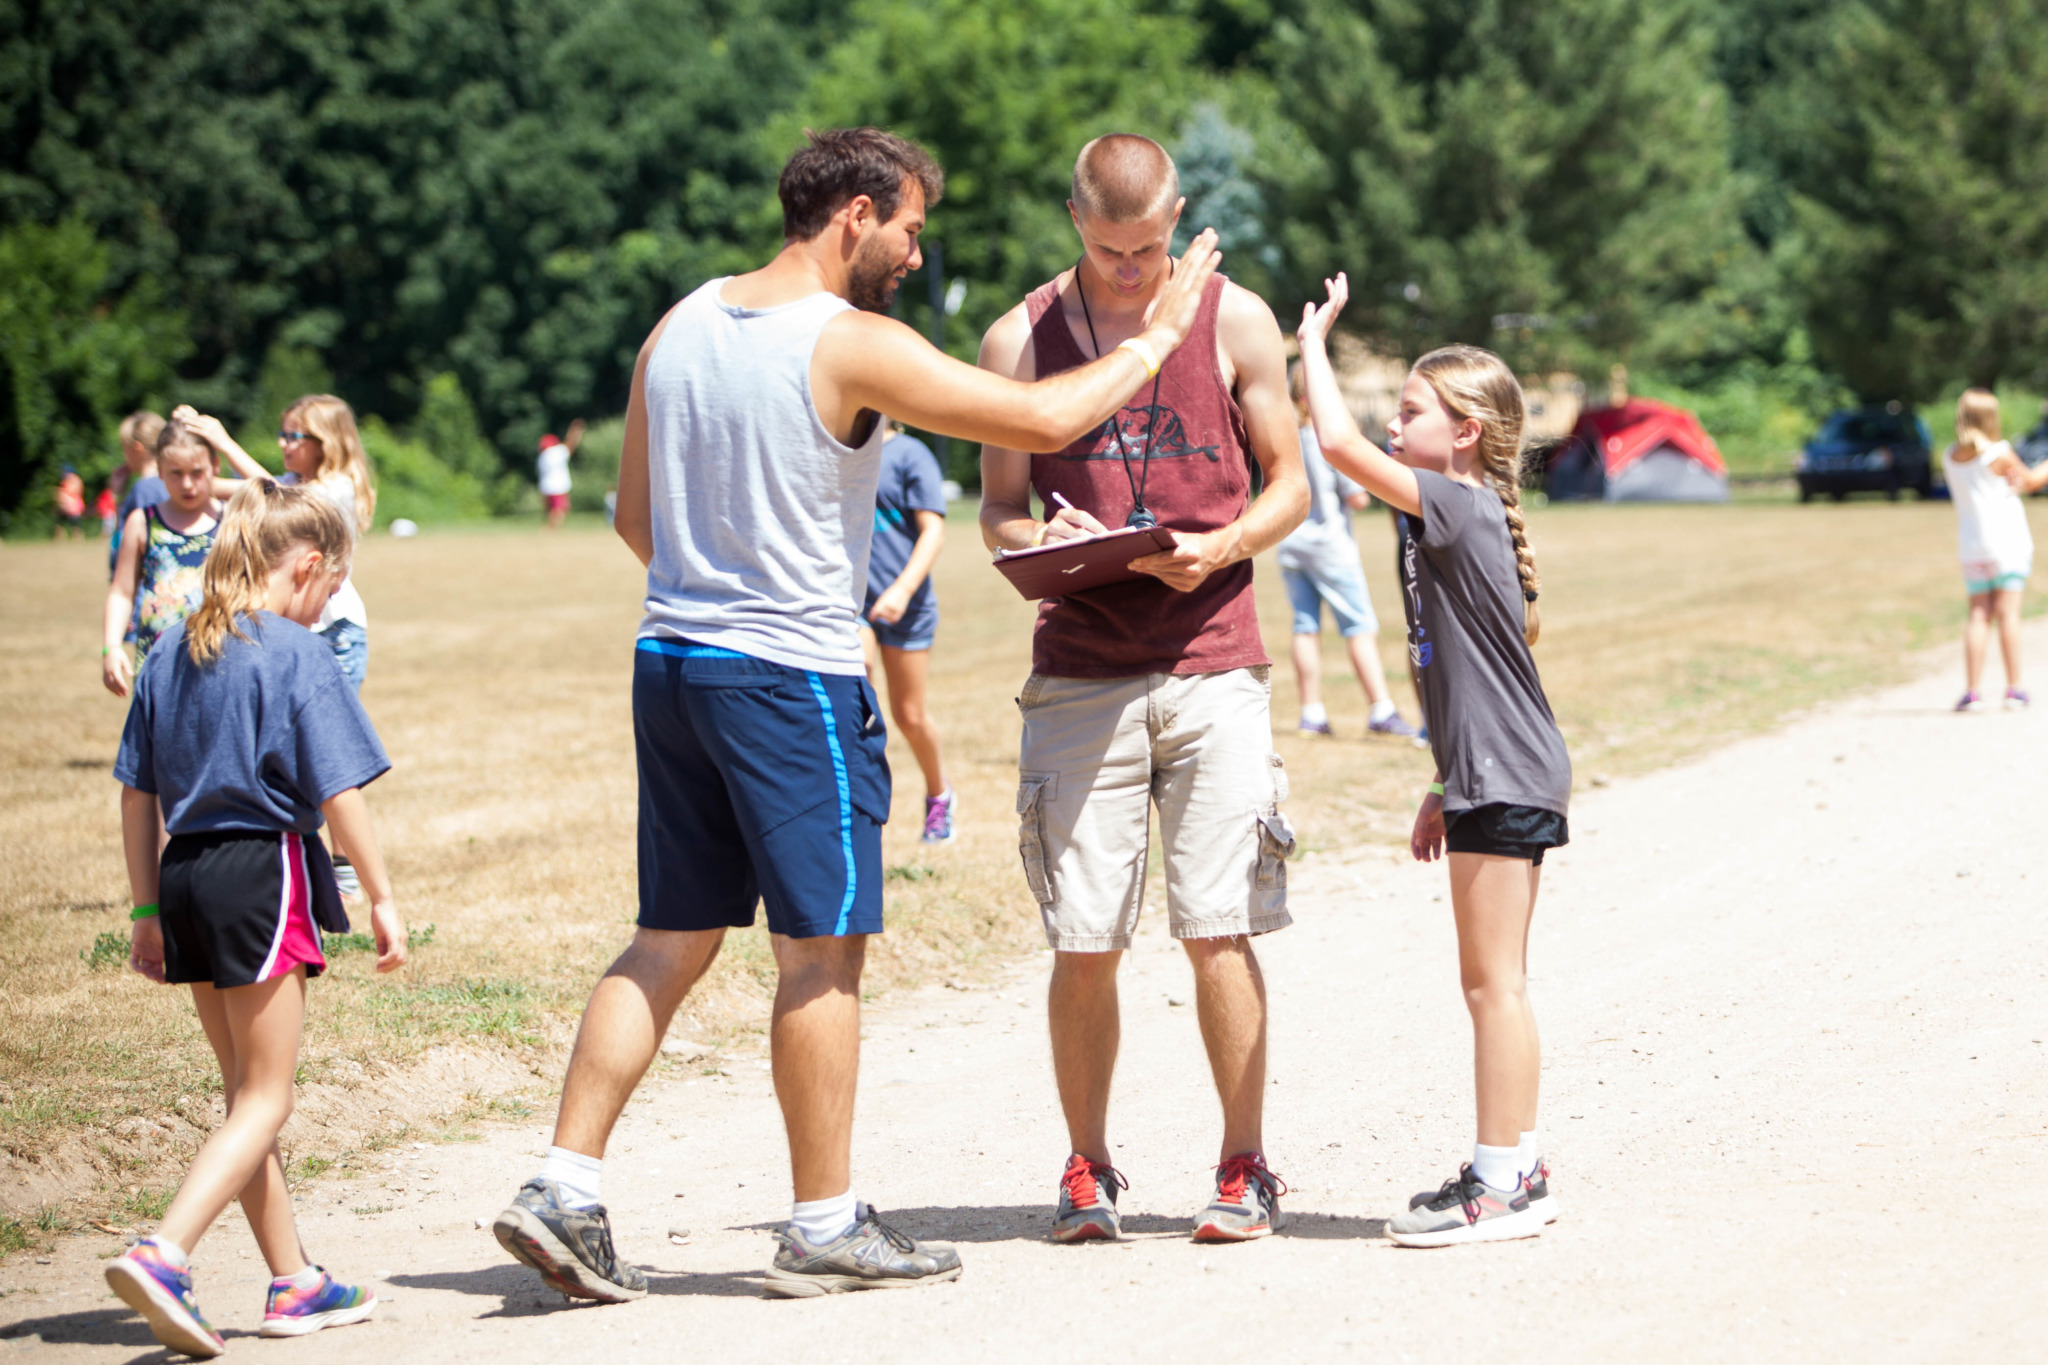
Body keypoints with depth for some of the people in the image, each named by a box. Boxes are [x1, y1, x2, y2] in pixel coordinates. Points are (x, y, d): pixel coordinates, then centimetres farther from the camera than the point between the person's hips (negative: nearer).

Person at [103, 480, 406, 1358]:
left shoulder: (170, 652, 9)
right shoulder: (297, 654, -10)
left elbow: (136, 795, 11)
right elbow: (339, 793, -13)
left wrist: (148, 910, 17)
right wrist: (381, 899, -5)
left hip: (185, 877, 7)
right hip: (265, 870, -7)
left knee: (246, 1091, 15)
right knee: (264, 1100, -1)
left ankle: (295, 1282, 22)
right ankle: (162, 1255, -18)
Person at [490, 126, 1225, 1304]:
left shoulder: (681, 327, 9)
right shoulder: (854, 346, -13)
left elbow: (636, 516, 16)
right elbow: (1046, 420, -14)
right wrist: (1157, 339, 0)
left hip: (672, 658, 7)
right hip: (795, 677, -7)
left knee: (672, 942, 12)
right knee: (821, 952, 2)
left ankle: (566, 1190, 7)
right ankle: (826, 1228, 9)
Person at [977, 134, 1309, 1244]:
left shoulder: (1233, 321, 5)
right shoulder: (1020, 339, 5)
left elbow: (1290, 482, 10)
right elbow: (997, 511, 10)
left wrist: (1224, 546, -10)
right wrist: (1042, 541, -13)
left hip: (1213, 665, 0)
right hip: (1080, 672, 0)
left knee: (1218, 930, -3)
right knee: (1082, 940, -1)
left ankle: (1243, 1167, 9)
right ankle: (1087, 1169, 14)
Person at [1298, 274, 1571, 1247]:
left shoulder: (1459, 508, -14)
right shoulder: (1457, 522, 16)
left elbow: (1339, 443, -24)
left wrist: (1314, 342, -11)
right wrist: (1445, 789, 24)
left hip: (1505, 780, -10)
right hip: (1491, 780, 10)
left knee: (1493, 979, -7)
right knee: (1491, 981, 14)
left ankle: (1503, 1180, -4)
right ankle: (1511, 1168, 21)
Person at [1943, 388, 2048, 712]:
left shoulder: (1950, 458, 5)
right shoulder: (1999, 454, -10)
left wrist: (2010, 481, 5)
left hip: (1971, 548, 4)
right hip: (2007, 541, -4)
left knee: (1979, 615, 5)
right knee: (2007, 613, -3)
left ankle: (1971, 691, -3)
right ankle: (2015, 689, -2)